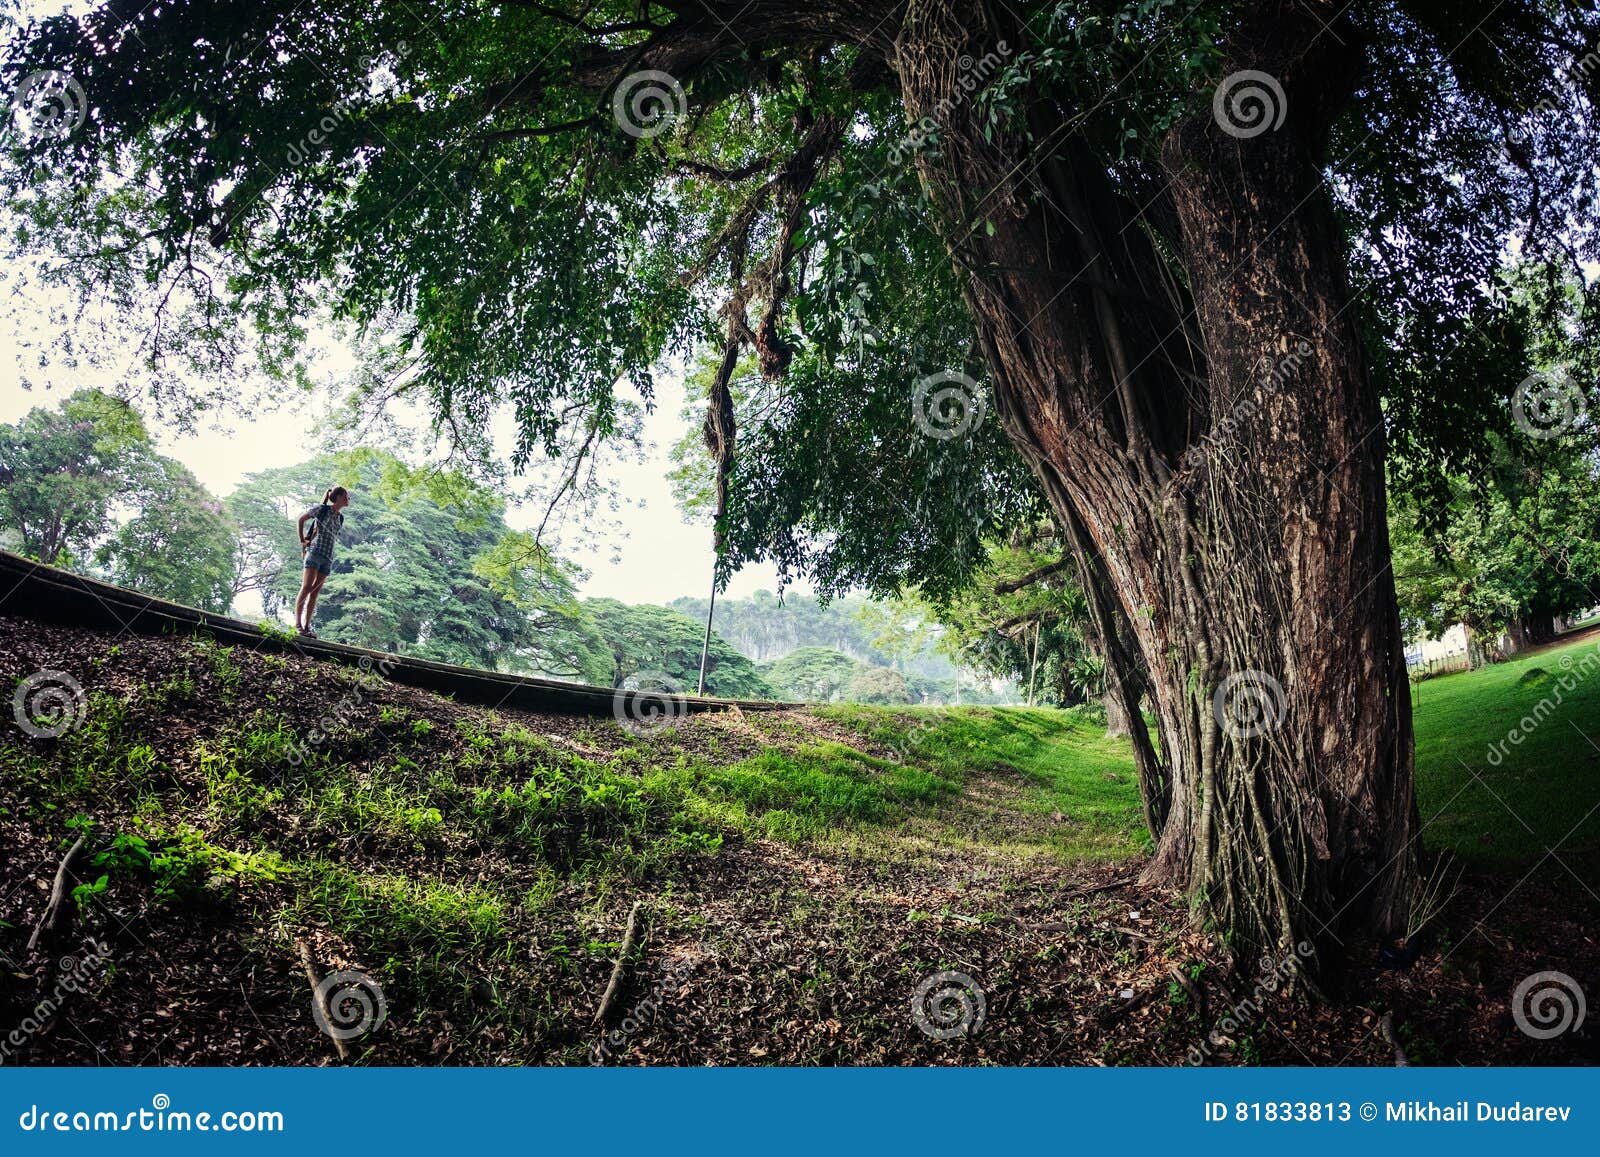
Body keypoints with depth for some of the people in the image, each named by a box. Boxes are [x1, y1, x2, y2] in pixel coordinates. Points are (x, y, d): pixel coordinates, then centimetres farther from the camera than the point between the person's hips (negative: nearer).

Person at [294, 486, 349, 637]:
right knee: (306, 588, -12)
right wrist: (302, 541, 4)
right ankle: (297, 623, -12)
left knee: (315, 592, 3)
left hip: (328, 558, 6)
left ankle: (307, 626, 3)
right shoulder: (322, 509, -1)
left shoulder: (341, 518, 15)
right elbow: (301, 520, 8)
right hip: (315, 552, -6)